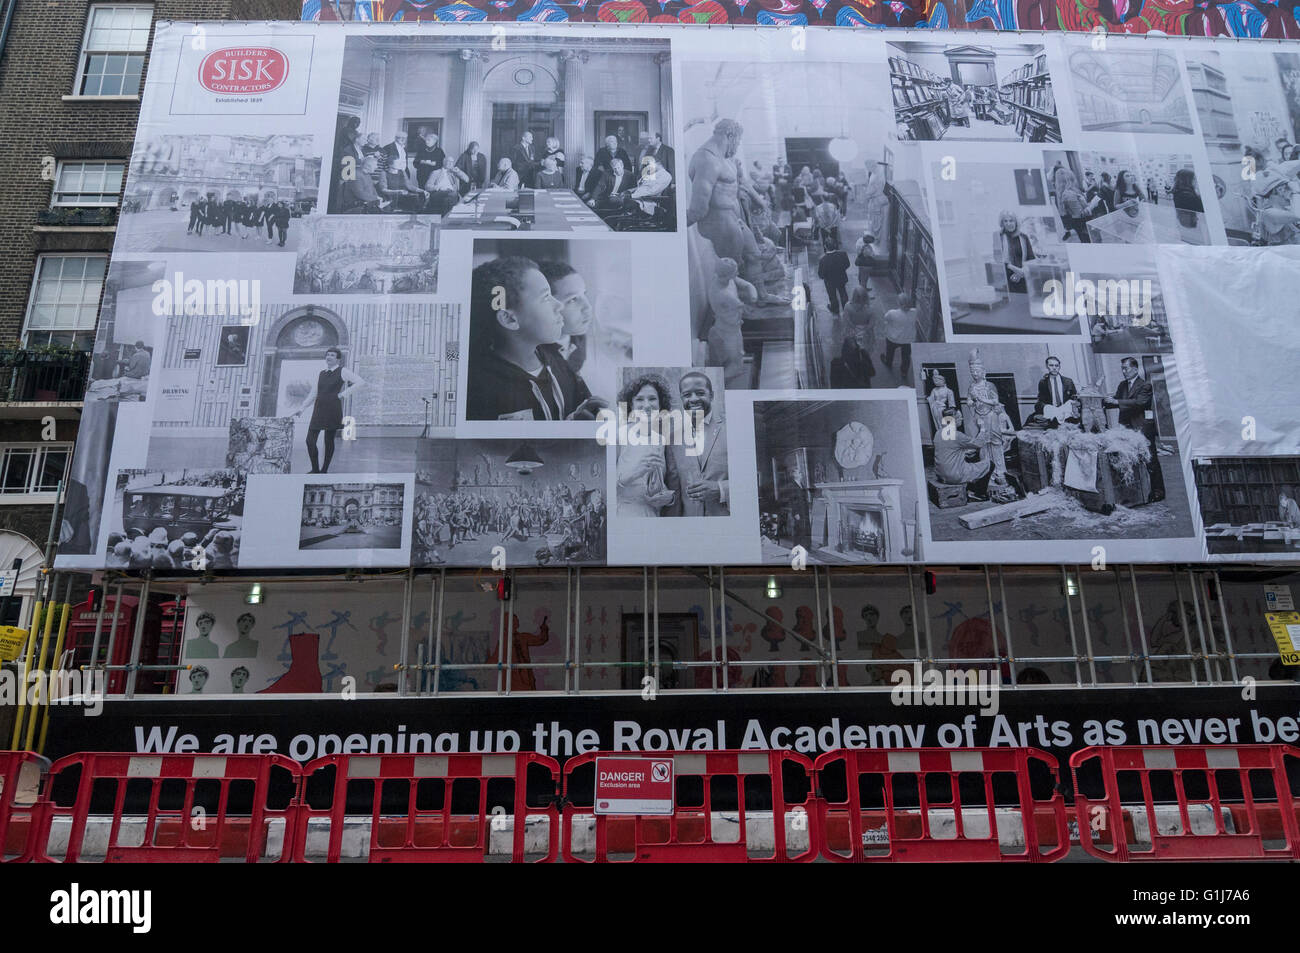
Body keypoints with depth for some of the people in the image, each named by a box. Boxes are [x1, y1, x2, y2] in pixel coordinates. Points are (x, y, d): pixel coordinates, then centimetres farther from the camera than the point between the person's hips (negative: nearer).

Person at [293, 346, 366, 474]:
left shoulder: (342, 372, 1)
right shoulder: (320, 374, 17)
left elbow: (362, 382, -9)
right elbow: (313, 394, 20)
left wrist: (346, 391, -12)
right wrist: (302, 408, 12)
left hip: (333, 411, -5)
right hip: (319, 410, 5)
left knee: (329, 441, 0)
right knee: (310, 441, -2)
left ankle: (324, 470, 11)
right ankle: (315, 469, 10)